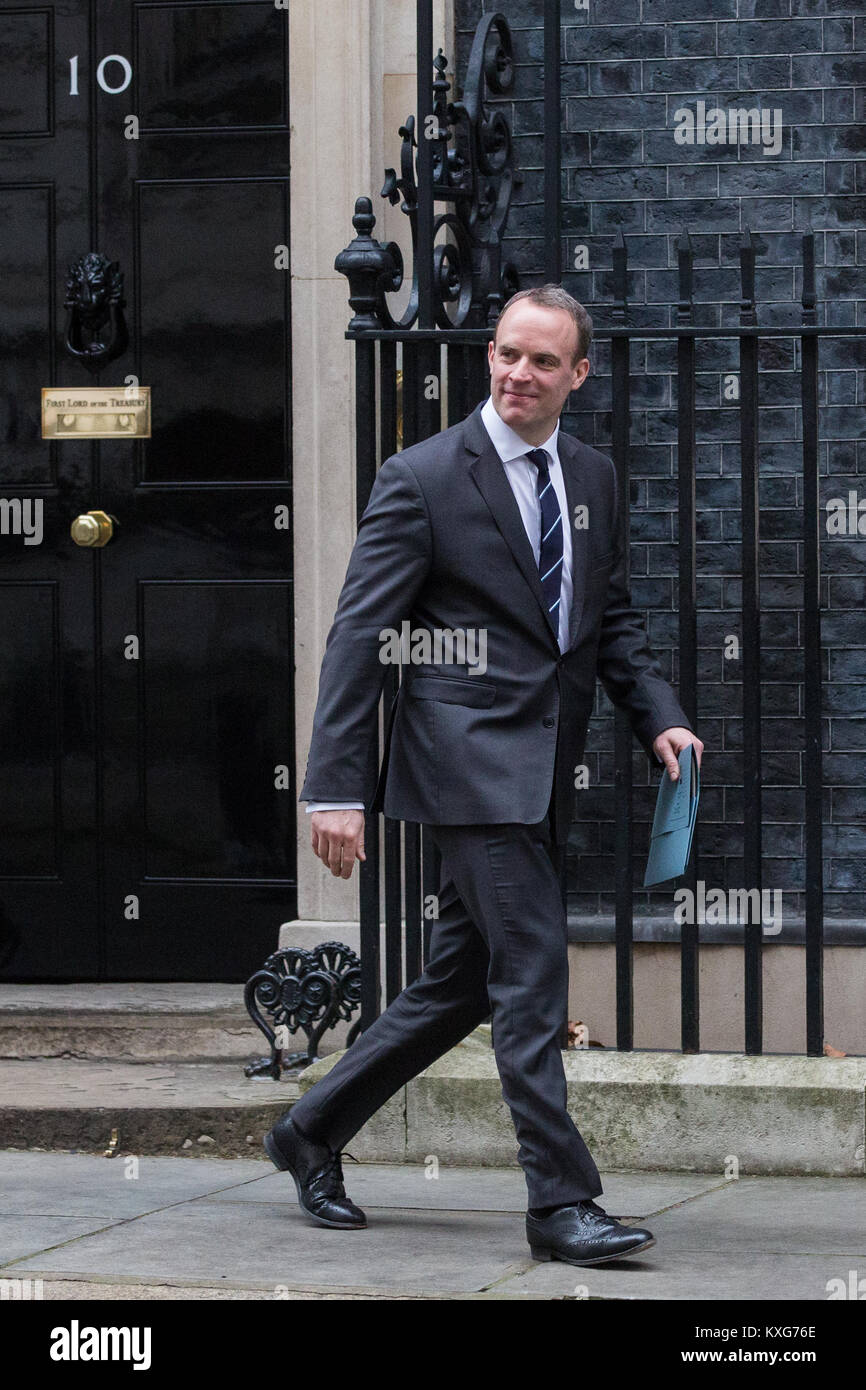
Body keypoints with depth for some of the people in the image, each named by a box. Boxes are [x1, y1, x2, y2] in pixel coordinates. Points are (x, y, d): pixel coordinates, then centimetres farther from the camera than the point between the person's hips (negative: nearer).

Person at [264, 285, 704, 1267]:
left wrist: (658, 715, 5)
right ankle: (561, 1203, -8)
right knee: (531, 973, -11)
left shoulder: (592, 478, 13)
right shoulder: (422, 479, -6)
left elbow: (610, 617, 23)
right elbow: (358, 635, -8)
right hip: (471, 761, -7)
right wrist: (338, 787, -14)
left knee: (462, 984, 13)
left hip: (543, 771, 7)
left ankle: (312, 1131, 28)